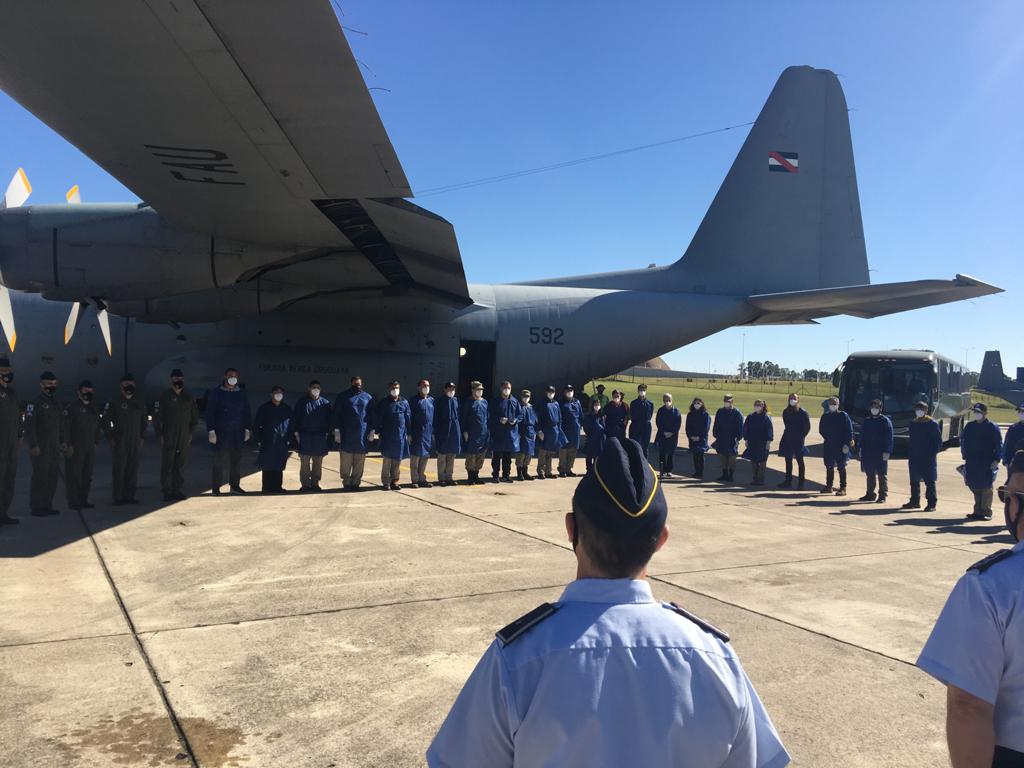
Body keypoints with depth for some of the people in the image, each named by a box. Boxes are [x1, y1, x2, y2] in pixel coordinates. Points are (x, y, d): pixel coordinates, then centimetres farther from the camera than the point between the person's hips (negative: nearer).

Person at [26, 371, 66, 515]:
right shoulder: (36, 402, -9)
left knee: (53, 477, 9)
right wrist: (33, 445, -19)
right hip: (40, 449, -8)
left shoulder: (56, 403, 16)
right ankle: (36, 507, 2)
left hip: (55, 448, 8)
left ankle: (47, 506, 17)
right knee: (40, 477, -5)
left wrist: (63, 441, 15)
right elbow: (29, 425, -15)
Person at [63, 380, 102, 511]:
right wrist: (68, 445, -18)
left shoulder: (94, 409, 15)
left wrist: (95, 442, 16)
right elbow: (65, 427, -15)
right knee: (74, 475, -4)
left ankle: (83, 500, 20)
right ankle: (73, 502, 1)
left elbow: (98, 426, 24)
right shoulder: (71, 408, -8)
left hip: (90, 448, 7)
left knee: (87, 475, 11)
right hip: (75, 449, -7)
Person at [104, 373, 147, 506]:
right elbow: (106, 421, -2)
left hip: (135, 442, 4)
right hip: (119, 442, -4)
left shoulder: (140, 403, 11)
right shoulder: (115, 402, -2)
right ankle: (118, 497, 2)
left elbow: (144, 420, 20)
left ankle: (129, 495, 13)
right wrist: (111, 438, -6)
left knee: (133, 469, 6)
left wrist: (142, 437, 13)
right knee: (118, 470, -4)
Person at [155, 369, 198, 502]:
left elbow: (195, 416, 16)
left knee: (181, 465, 7)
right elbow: (157, 417, -3)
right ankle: (166, 491, 4)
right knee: (167, 464, -1)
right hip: (168, 437, -4)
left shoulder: (189, 397, 9)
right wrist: (160, 434, -6)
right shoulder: (164, 396, -3)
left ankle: (178, 489, 15)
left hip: (184, 437, 4)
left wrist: (191, 432, 10)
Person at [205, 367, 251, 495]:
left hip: (237, 433, 3)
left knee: (236, 460, 8)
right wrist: (211, 431, -9)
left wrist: (247, 429, 8)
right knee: (219, 460, -1)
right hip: (220, 432, -3)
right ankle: (216, 487, 5)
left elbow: (247, 413, 13)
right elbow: (210, 413, -3)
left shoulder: (242, 394, 10)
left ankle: (235, 485, 17)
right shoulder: (216, 393, 0)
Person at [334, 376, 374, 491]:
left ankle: (356, 482, 11)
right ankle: (346, 483, 7)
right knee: (346, 460, -1)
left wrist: (372, 431, 5)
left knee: (359, 462, 3)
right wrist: (337, 430, -4)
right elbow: (336, 414, 3)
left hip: (362, 435, 2)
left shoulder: (368, 397, 9)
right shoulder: (343, 397, 4)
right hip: (346, 434, -1)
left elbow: (372, 416, 11)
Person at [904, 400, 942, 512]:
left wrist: (932, 454, -13)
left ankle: (932, 504, 2)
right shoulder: (913, 423, 11)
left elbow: (938, 442, -6)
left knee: (929, 482, -2)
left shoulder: (932, 424, -6)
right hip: (914, 458, 6)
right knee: (914, 481, 11)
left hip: (928, 459, -6)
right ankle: (914, 501, 20)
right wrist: (909, 455, 10)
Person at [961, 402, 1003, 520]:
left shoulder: (992, 428, -3)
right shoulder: (969, 426, 10)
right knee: (975, 488, 8)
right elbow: (963, 441, 16)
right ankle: (977, 511, 17)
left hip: (987, 464, -4)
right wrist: (965, 457, 11)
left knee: (986, 488, -1)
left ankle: (986, 512, 6)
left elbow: (999, 445, -4)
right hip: (972, 464, 5)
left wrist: (996, 460, -11)